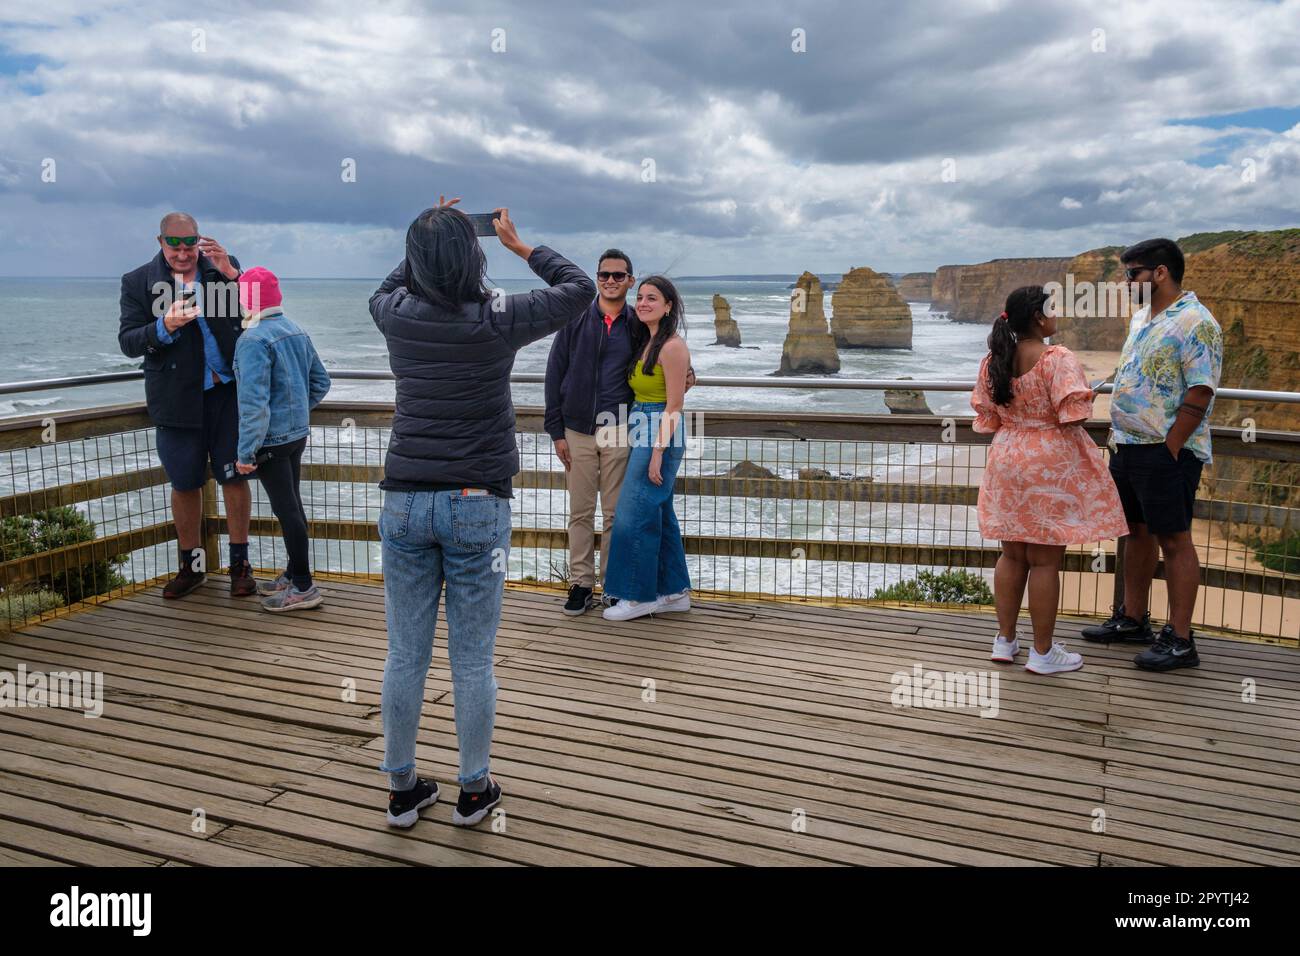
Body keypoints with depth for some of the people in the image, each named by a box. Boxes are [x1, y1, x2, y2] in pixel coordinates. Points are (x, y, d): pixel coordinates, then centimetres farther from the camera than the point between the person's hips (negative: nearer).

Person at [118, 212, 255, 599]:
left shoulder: (225, 267, 3)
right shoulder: (138, 282, 1)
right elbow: (127, 342, -3)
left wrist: (231, 274, -16)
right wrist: (164, 327, -23)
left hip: (228, 393, 0)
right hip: (178, 399, 0)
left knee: (234, 477, 4)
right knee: (185, 484, 9)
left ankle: (240, 563, 16)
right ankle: (191, 565, 24)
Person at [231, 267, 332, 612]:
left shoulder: (254, 340, -18)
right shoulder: (296, 331, 8)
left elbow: (254, 401, -23)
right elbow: (321, 381, 15)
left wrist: (246, 452, -19)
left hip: (272, 439, -9)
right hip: (298, 433, 9)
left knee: (286, 508, -3)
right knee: (292, 503, 17)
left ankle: (303, 588, 3)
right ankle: (293, 574, 30)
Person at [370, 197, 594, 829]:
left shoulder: (398, 316, -1)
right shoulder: (496, 321, -10)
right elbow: (579, 289, 5)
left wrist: (426, 239, 25)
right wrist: (519, 245, 14)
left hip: (404, 501, 3)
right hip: (477, 505, -3)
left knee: (405, 654, 10)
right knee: (472, 659, 7)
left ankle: (403, 789, 23)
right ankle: (473, 791, 21)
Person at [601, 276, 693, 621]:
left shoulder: (672, 346, -14)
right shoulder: (645, 342, 14)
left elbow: (675, 405, -17)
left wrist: (658, 453, -20)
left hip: (661, 437, -9)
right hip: (643, 435, 10)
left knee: (635, 515, -5)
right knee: (660, 514, 13)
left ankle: (640, 596, 6)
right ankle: (675, 592, 22)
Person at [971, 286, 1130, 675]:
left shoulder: (993, 361, 4)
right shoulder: (1057, 359, -16)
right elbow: (1072, 416, -19)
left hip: (1006, 461, 6)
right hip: (1050, 465, -6)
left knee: (1012, 555, 15)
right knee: (1045, 561, 1)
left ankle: (1005, 640, 23)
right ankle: (1042, 653, 10)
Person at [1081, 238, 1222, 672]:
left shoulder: (1195, 323, -15)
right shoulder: (1141, 318, 13)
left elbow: (1200, 393, -19)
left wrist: (1169, 449, -18)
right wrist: (1122, 438, 15)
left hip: (1166, 453, -9)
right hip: (1128, 446, 9)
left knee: (1174, 540, -2)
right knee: (1138, 532, 16)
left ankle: (1179, 640, 7)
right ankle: (1133, 620, 29)